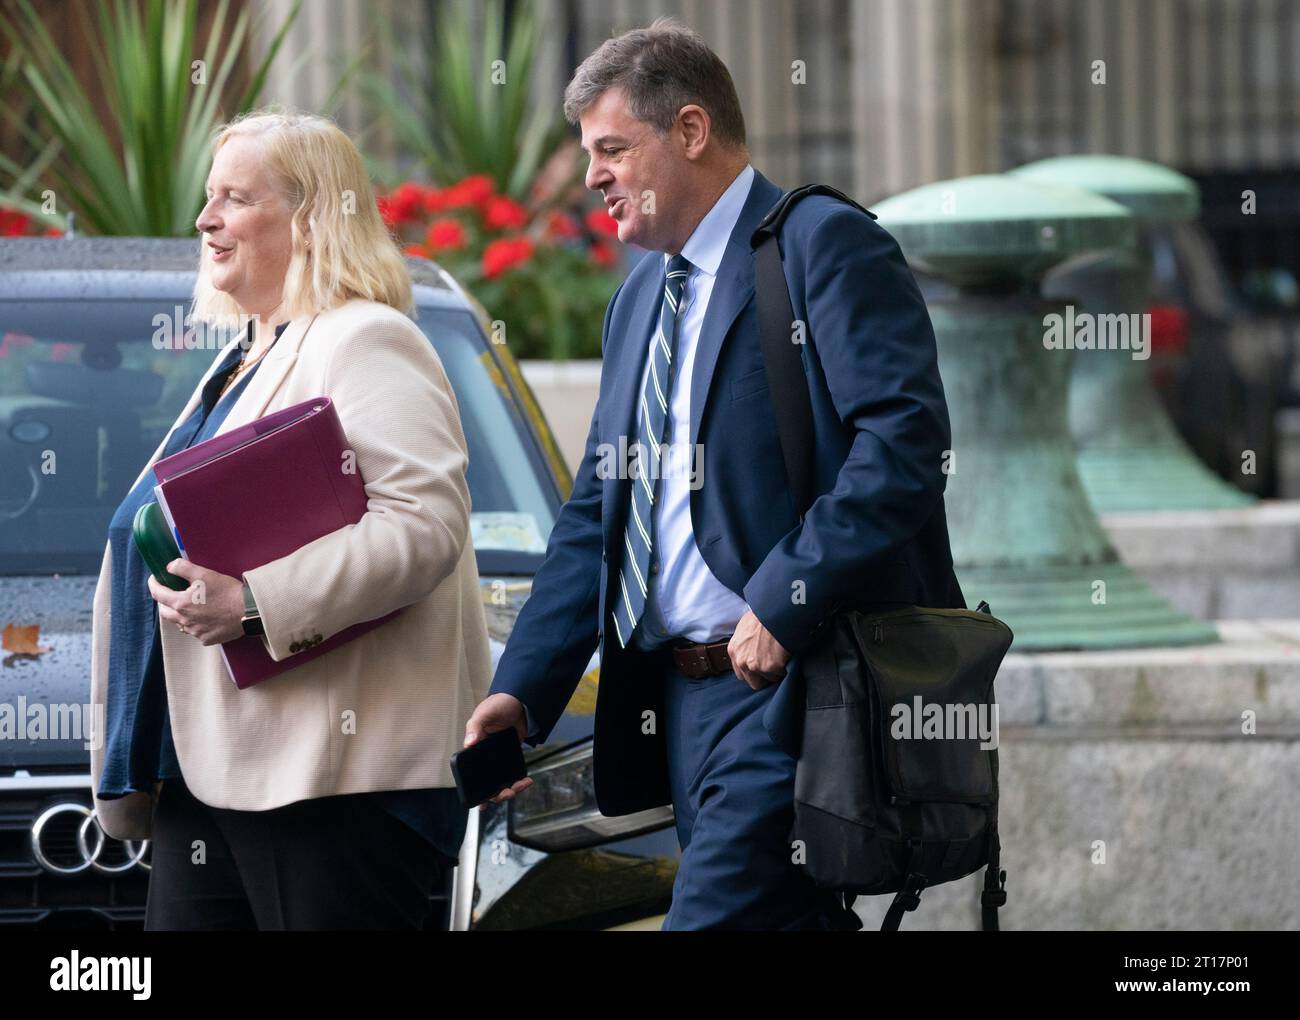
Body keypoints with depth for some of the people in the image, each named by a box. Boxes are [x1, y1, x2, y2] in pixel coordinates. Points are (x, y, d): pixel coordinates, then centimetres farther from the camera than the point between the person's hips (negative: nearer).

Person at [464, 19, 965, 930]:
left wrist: (784, 603, -23)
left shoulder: (825, 246, -6)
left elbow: (904, 438, -18)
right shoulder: (640, 298, 22)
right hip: (681, 699, 9)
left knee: (715, 918, -17)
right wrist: (521, 693, 10)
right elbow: (593, 516, 21)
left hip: (790, 689, -9)